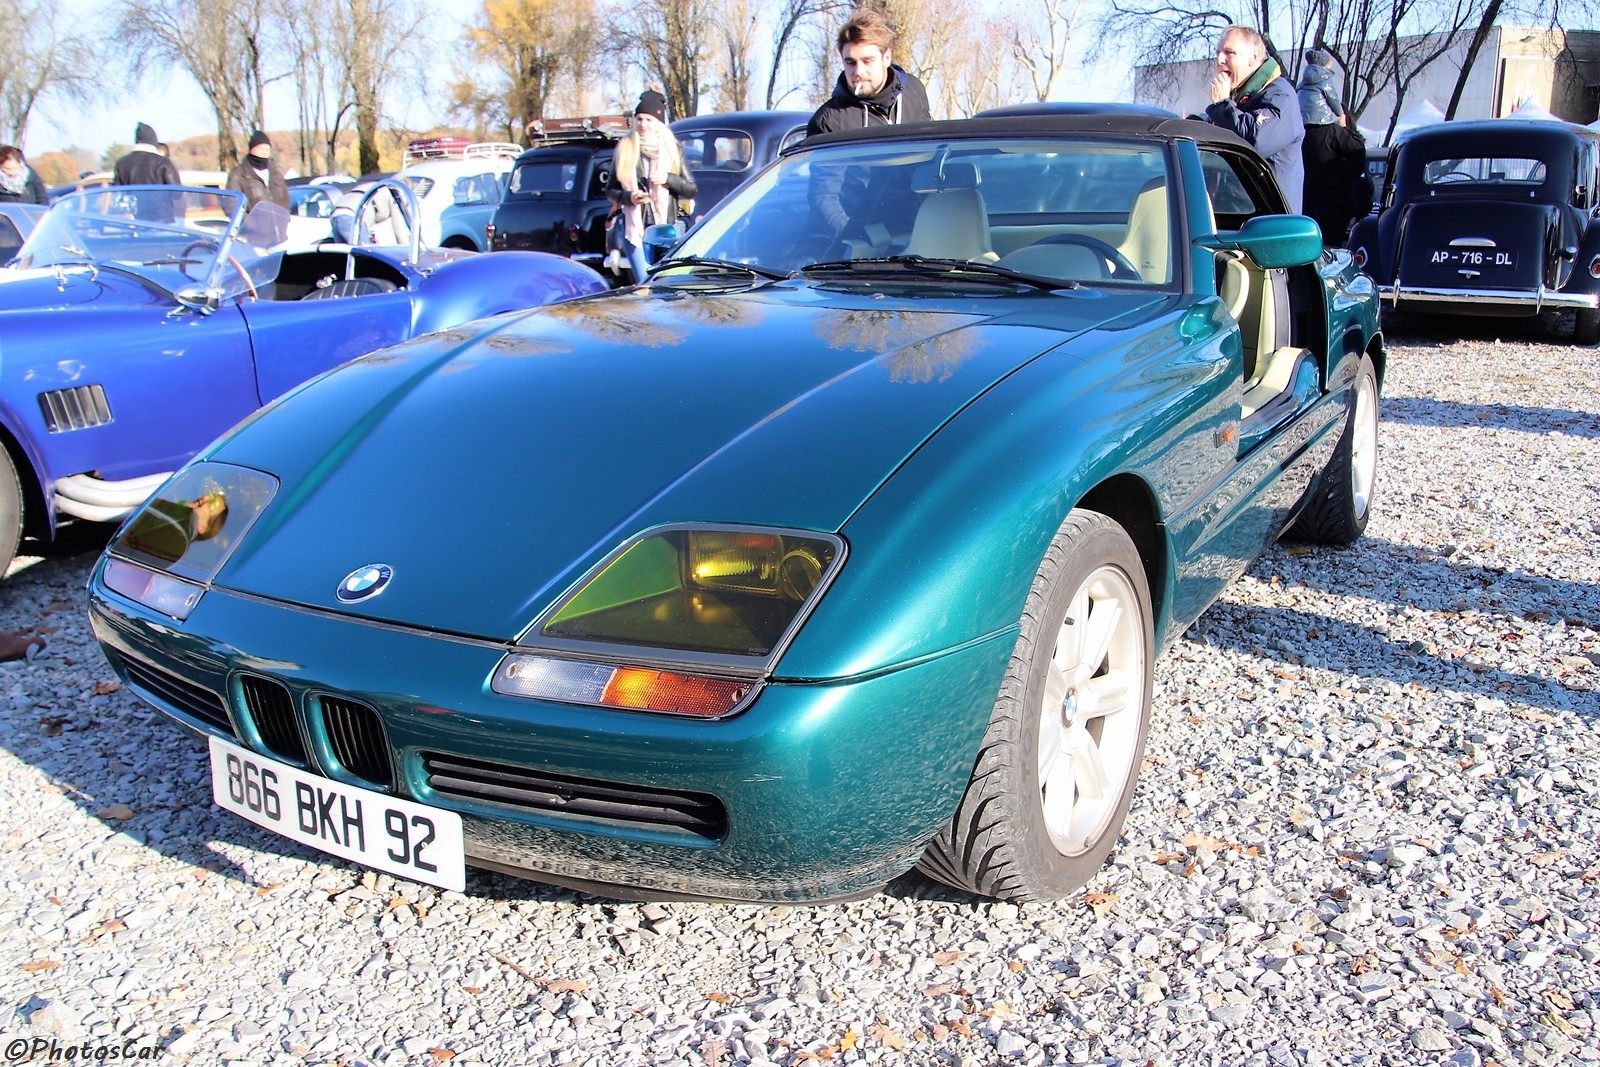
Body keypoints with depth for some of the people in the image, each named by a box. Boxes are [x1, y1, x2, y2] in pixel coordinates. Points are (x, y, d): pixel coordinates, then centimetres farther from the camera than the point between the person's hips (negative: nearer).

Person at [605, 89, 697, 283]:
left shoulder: (672, 149, 7)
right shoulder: (625, 149, 8)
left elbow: (692, 189, 6)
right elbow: (610, 189, 12)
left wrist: (668, 179, -10)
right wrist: (629, 197, -8)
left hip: (665, 229, 0)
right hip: (634, 229, 0)